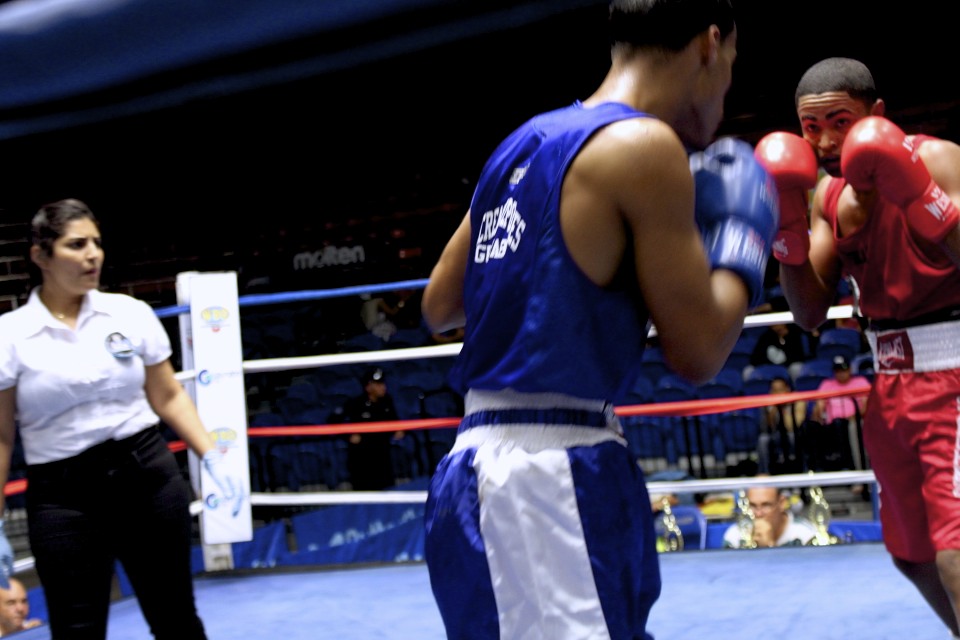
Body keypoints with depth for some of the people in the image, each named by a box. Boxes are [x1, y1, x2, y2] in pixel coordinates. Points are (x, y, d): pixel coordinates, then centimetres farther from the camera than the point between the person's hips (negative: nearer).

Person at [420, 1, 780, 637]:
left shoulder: (521, 145, 13)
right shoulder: (644, 145, -10)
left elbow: (438, 307, 21)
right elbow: (697, 351, -8)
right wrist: (741, 249, 10)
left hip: (483, 460, 9)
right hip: (550, 476, -9)